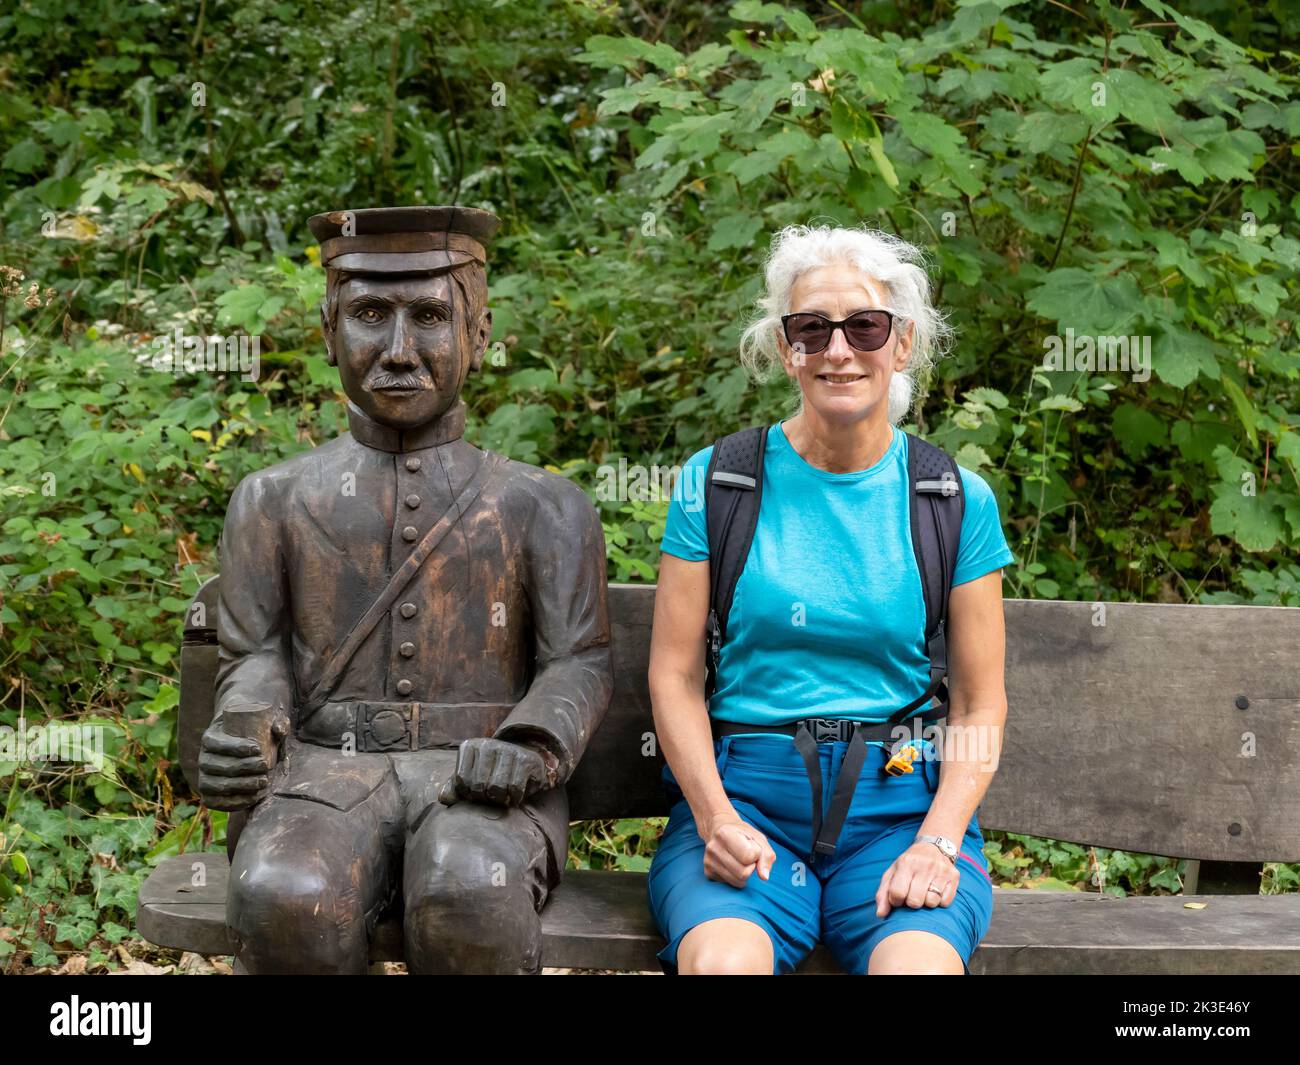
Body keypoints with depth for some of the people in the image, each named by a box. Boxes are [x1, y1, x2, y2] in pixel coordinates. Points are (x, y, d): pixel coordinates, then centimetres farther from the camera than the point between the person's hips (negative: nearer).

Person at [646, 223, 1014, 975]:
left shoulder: (959, 501, 6)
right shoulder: (717, 480, 5)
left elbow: (982, 702, 7)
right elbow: (675, 675, 4)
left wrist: (938, 842, -8)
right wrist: (716, 817, -11)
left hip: (902, 804, 1)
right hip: (743, 790, 0)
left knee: (920, 963, -31)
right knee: (722, 959, -32)